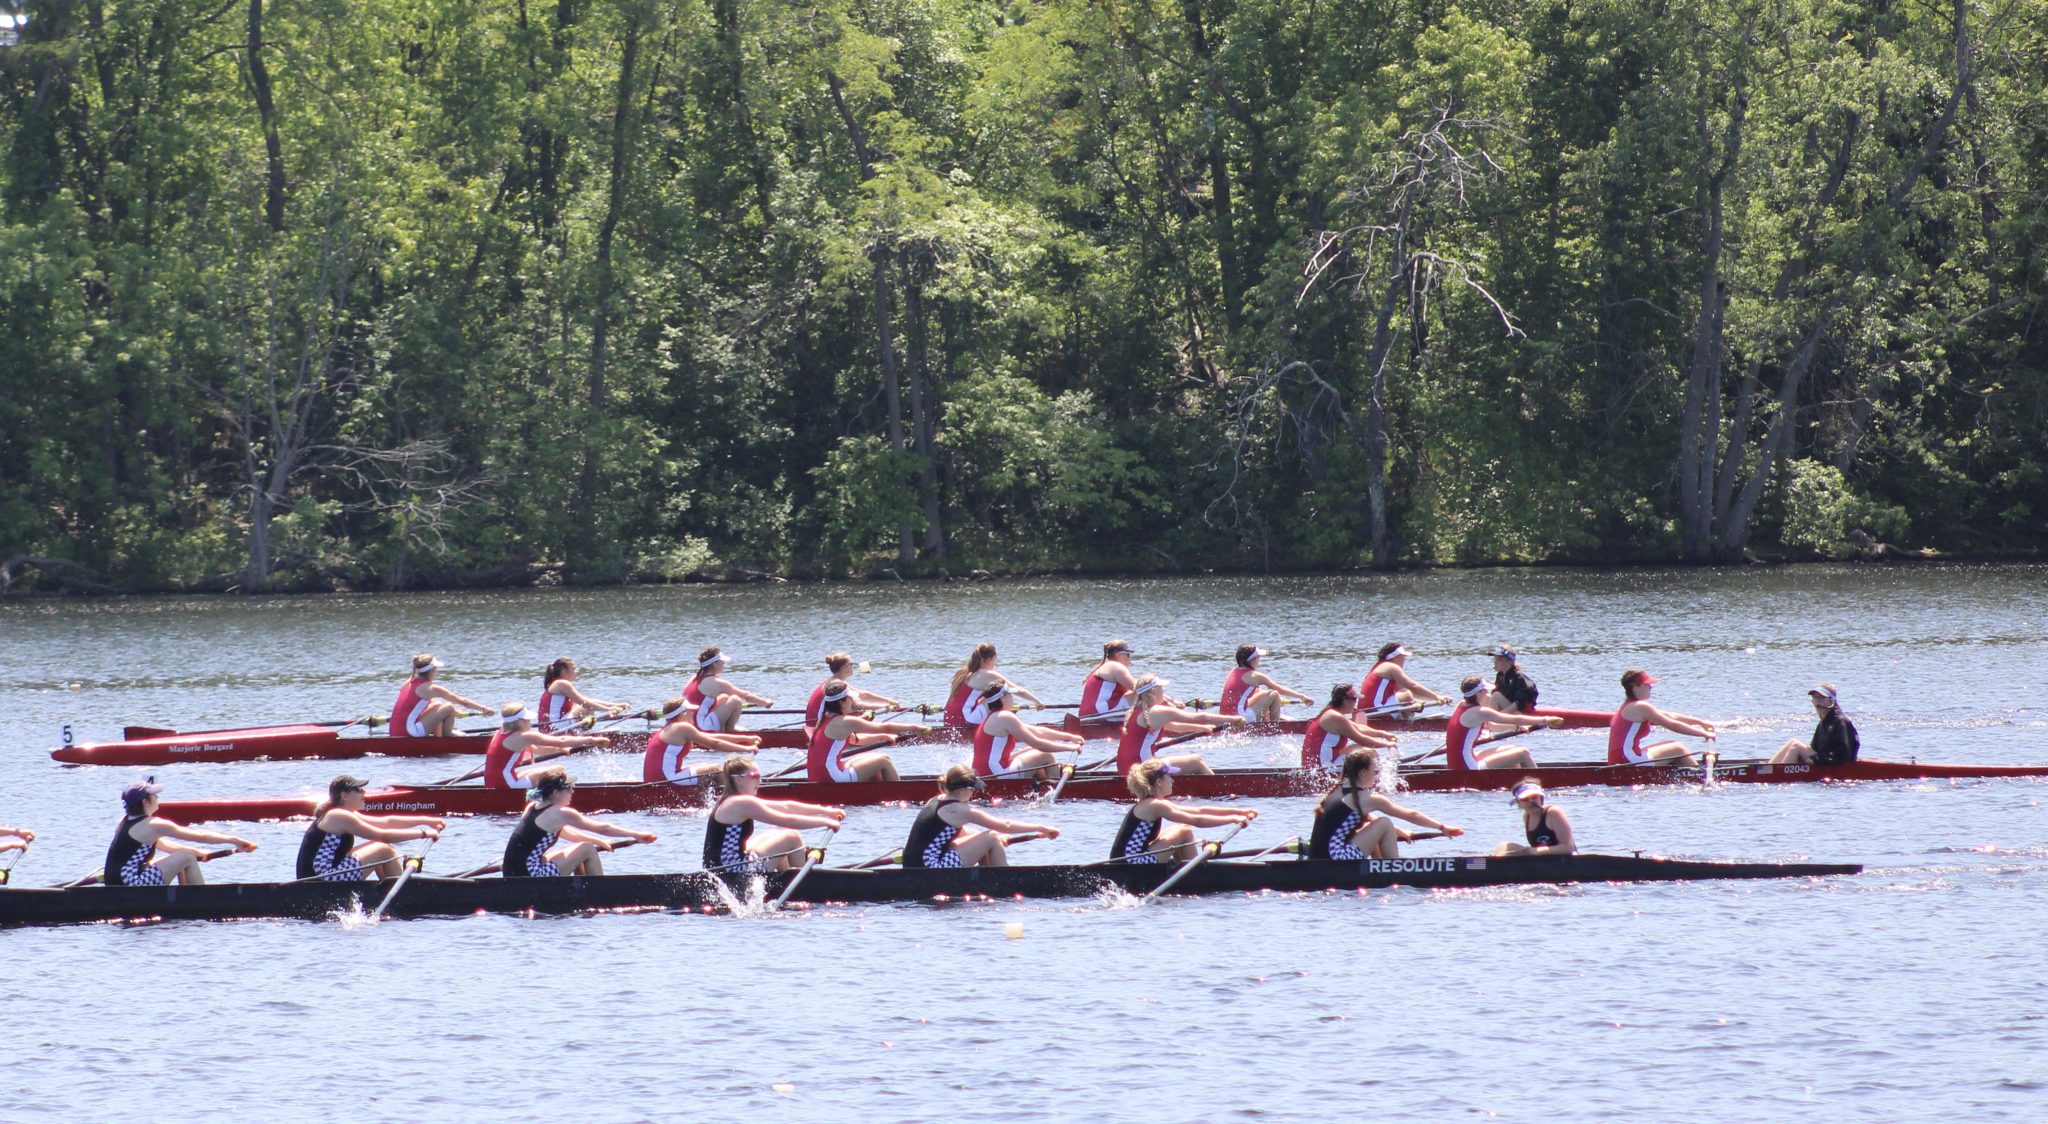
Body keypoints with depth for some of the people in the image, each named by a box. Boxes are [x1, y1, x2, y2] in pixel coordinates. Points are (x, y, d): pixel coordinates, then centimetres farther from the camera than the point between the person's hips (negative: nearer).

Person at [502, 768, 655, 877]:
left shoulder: (533, 807, 15)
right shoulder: (561, 813, -9)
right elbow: (603, 828, -3)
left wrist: (598, 841, 32)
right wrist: (637, 835, 7)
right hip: (530, 876, -9)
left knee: (577, 853, 25)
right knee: (588, 850, 0)